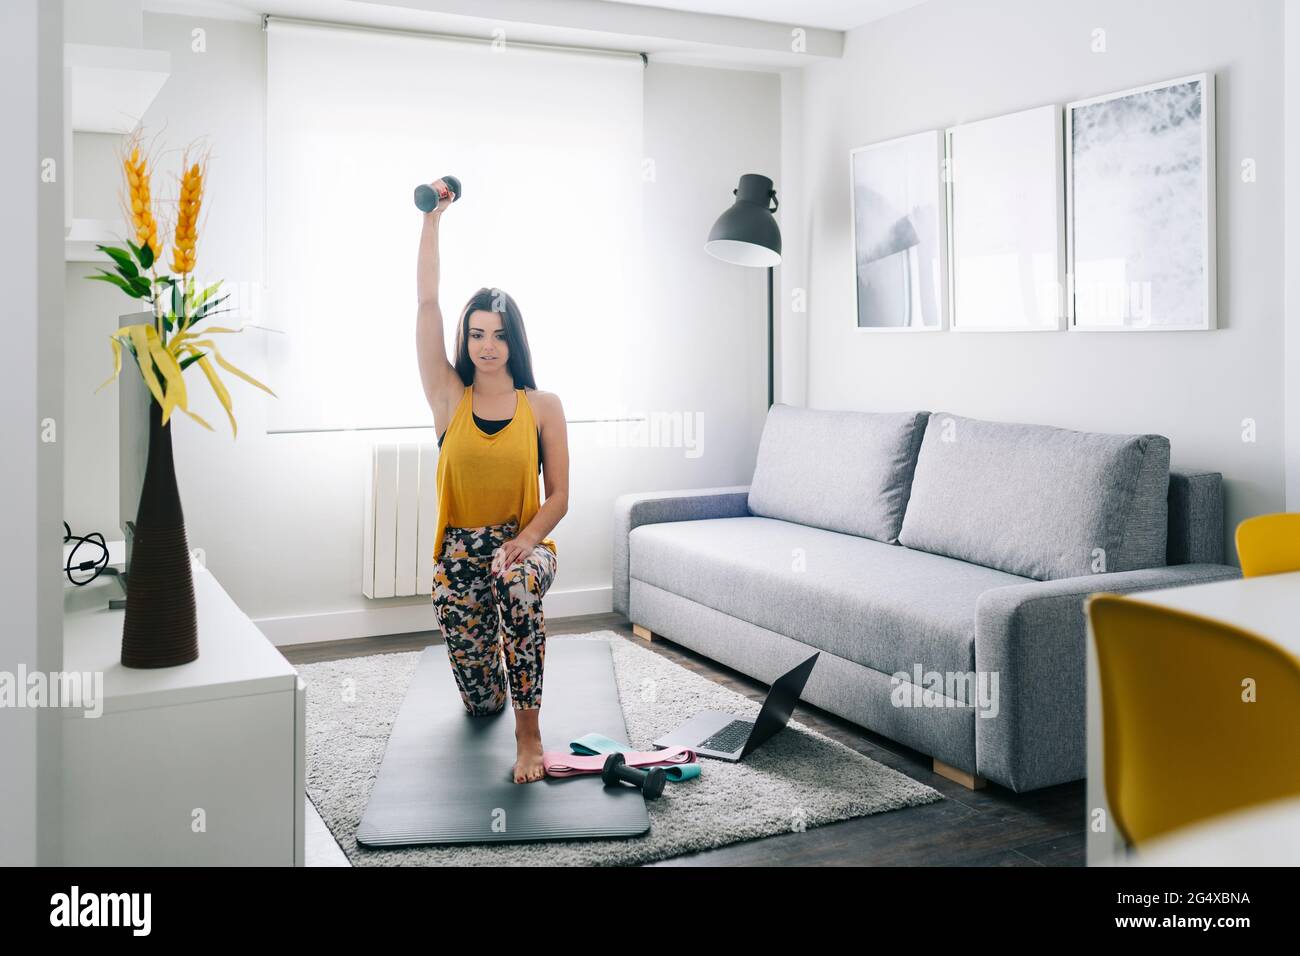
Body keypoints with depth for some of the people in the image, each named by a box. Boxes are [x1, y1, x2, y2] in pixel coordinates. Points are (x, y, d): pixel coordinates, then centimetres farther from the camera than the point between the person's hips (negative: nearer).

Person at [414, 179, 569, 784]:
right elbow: (426, 303, -6)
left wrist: (523, 542, -21)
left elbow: (558, 497, -3)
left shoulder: (543, 406, -2)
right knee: (480, 703, 3)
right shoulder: (450, 400, -1)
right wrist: (432, 218, -6)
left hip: (524, 546, -2)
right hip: (459, 554, 2)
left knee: (517, 582, -40)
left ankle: (528, 730, -26)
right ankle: (496, 672, 44)